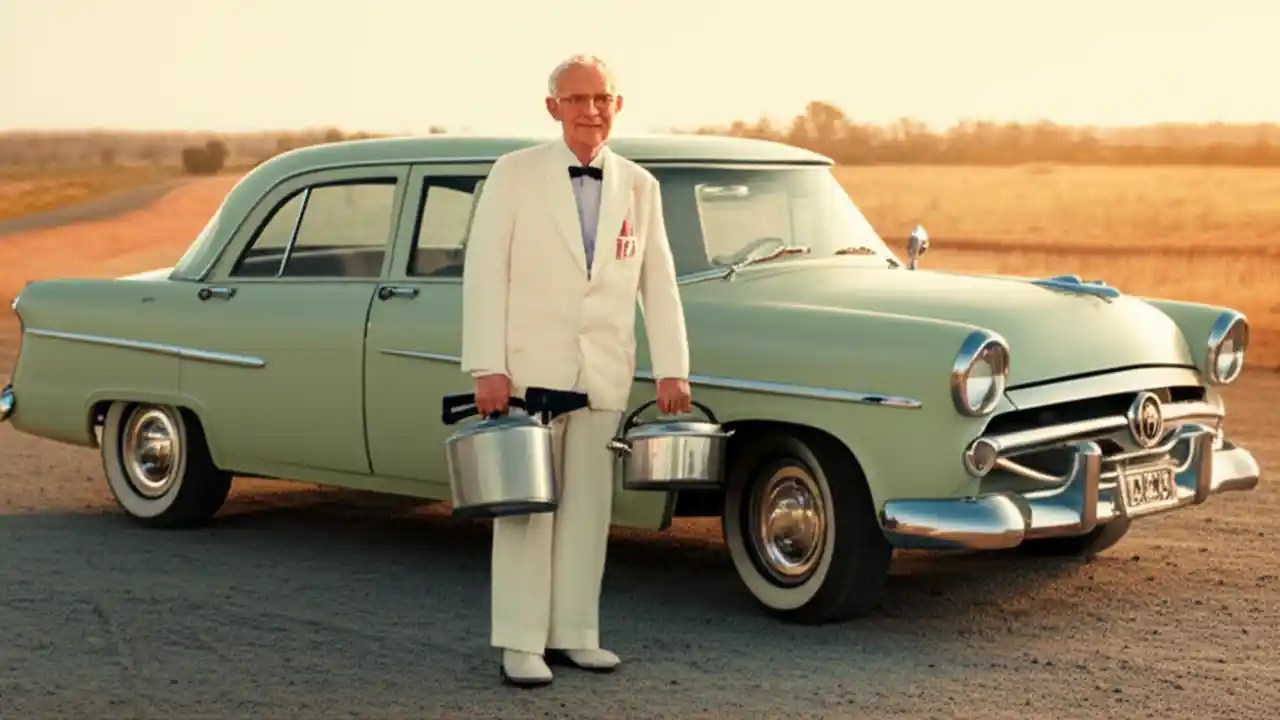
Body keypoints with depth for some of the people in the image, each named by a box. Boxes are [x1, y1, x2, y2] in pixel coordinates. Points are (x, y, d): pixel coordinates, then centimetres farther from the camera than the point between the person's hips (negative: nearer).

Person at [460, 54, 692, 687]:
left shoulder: (639, 186, 8)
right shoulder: (515, 174, -1)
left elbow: (658, 283, 10)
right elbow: (484, 272, -5)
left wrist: (672, 370, 3)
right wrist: (487, 367, -12)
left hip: (604, 375, 3)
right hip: (530, 369, -3)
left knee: (587, 509, 6)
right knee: (527, 508, -1)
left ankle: (574, 635, 15)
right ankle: (521, 644, 5)